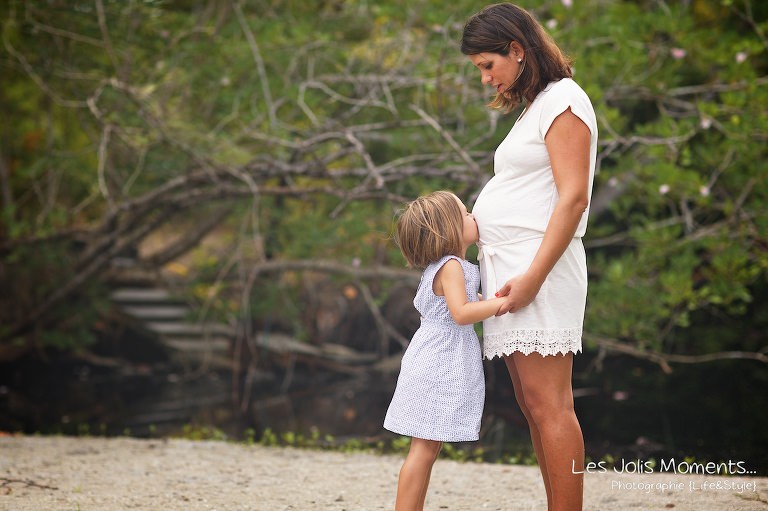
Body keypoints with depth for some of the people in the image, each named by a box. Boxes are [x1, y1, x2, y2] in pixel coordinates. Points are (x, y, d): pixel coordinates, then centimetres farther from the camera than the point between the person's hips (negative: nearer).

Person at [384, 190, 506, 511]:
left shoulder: (438, 268, 16)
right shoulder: (451, 267, -14)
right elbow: (461, 313, -25)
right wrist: (502, 302, -24)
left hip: (435, 369, 10)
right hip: (437, 371, -10)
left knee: (426, 449, 11)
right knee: (423, 449, -9)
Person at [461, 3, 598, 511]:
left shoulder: (563, 100, -6)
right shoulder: (534, 107, 22)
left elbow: (572, 198, -15)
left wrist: (532, 276, -20)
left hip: (539, 264, -10)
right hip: (508, 265, 10)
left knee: (549, 406, -12)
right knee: (533, 406, 6)